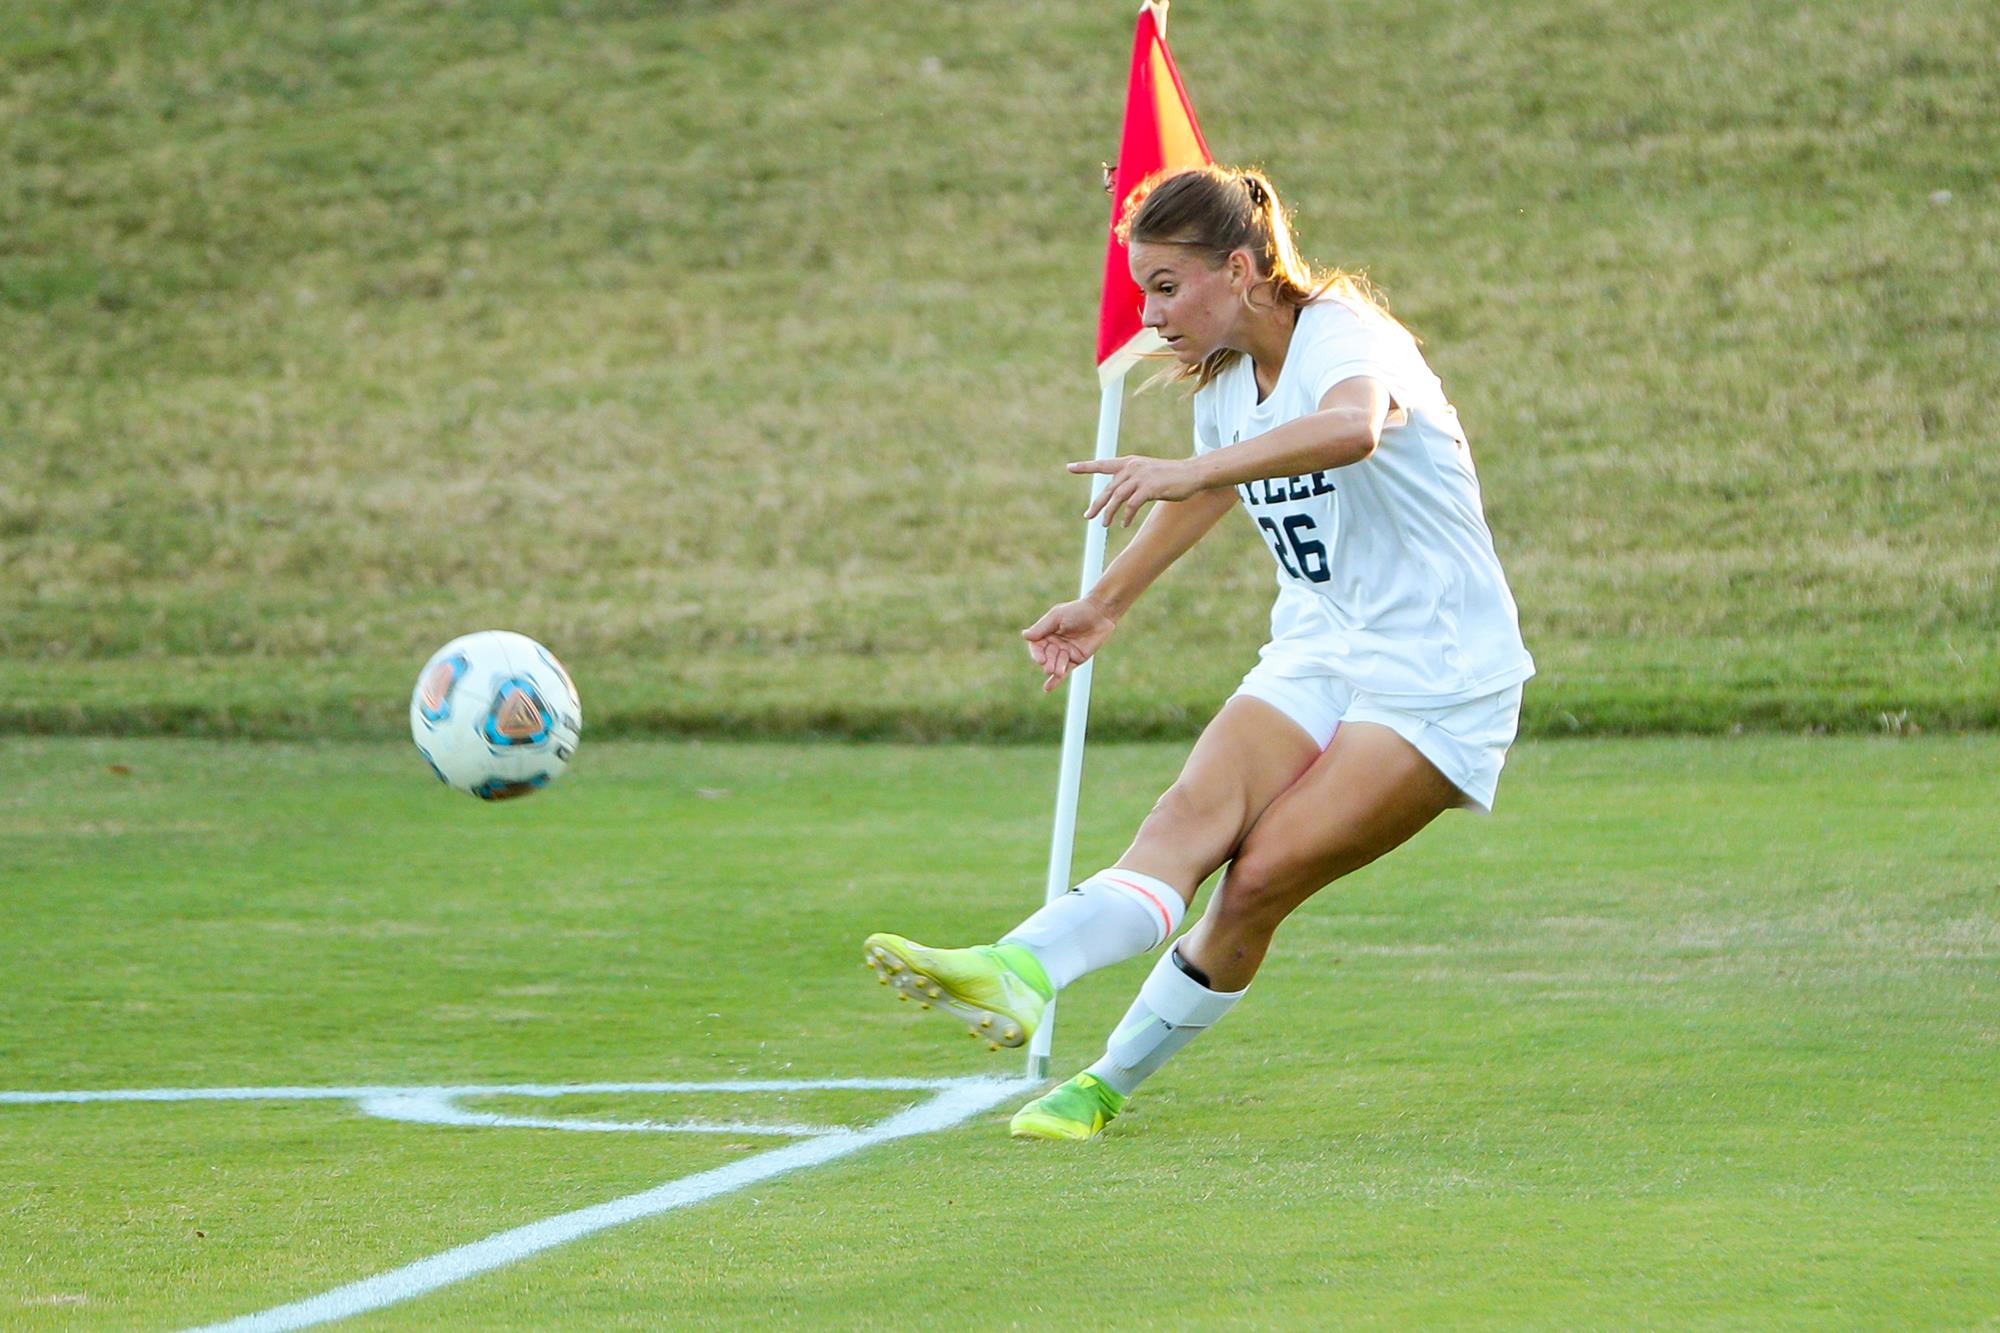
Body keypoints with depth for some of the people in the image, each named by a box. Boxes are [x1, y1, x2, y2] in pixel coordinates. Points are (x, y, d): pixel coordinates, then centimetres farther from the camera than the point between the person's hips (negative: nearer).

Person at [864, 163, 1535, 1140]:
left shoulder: (1347, 338, -17)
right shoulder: (1224, 378, 9)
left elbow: (1353, 428, -43)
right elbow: (1211, 493, 32)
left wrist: (1191, 469, -55)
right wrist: (1106, 603, 42)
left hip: (1434, 676, -6)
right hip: (1316, 655, 7)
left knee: (1261, 876, -18)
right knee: (1193, 813, -20)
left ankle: (1110, 1082, -10)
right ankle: (1020, 971, -44)